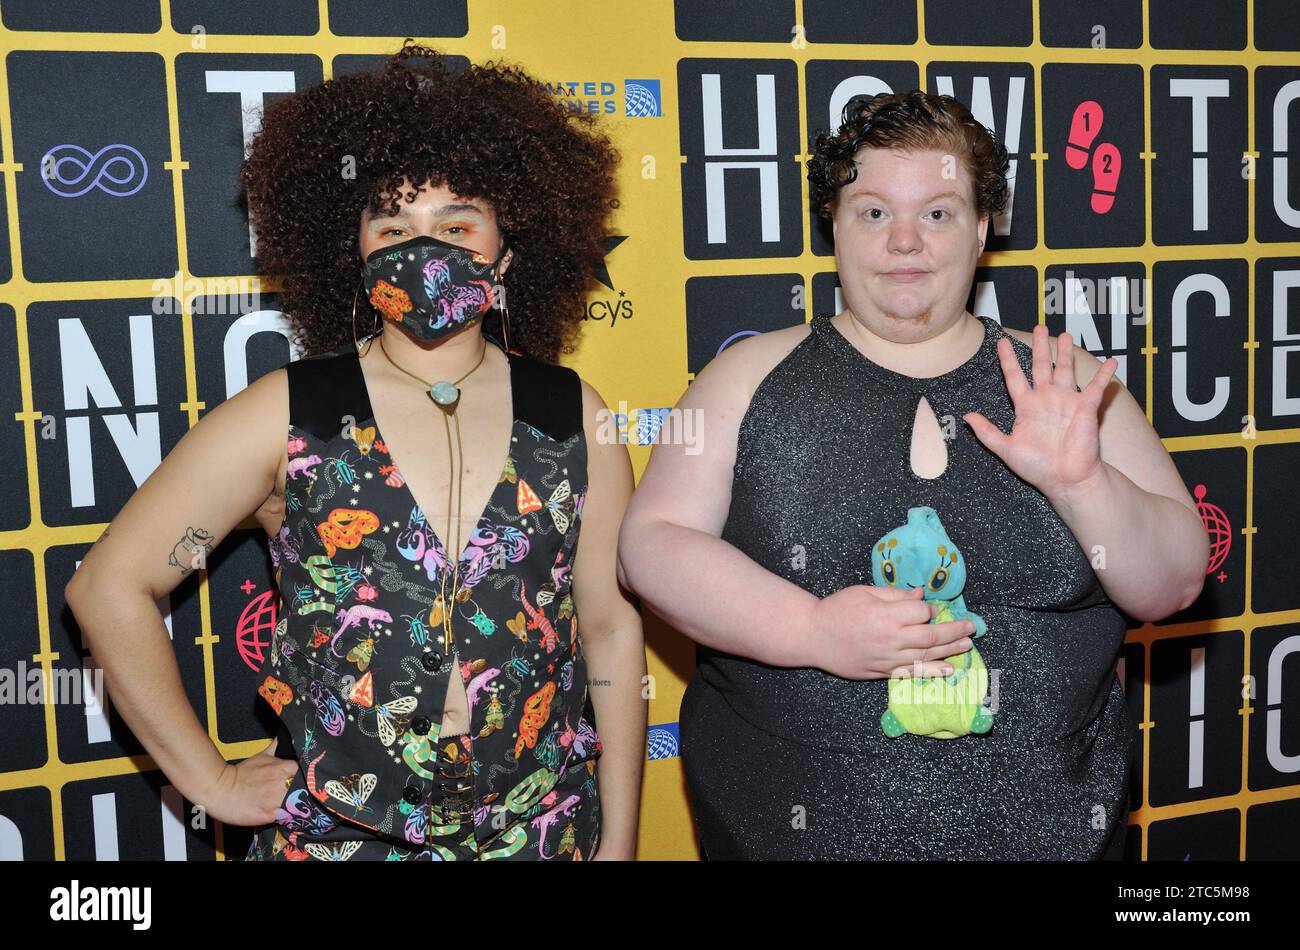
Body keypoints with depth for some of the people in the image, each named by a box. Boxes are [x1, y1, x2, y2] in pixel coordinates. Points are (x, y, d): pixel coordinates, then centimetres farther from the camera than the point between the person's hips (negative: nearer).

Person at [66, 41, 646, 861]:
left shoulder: (571, 417, -3)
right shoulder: (287, 416, -8)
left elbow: (612, 627, 0)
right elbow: (110, 586, -4)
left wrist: (619, 841, 0)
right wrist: (211, 782, -4)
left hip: (543, 829, 2)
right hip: (335, 834, -1)